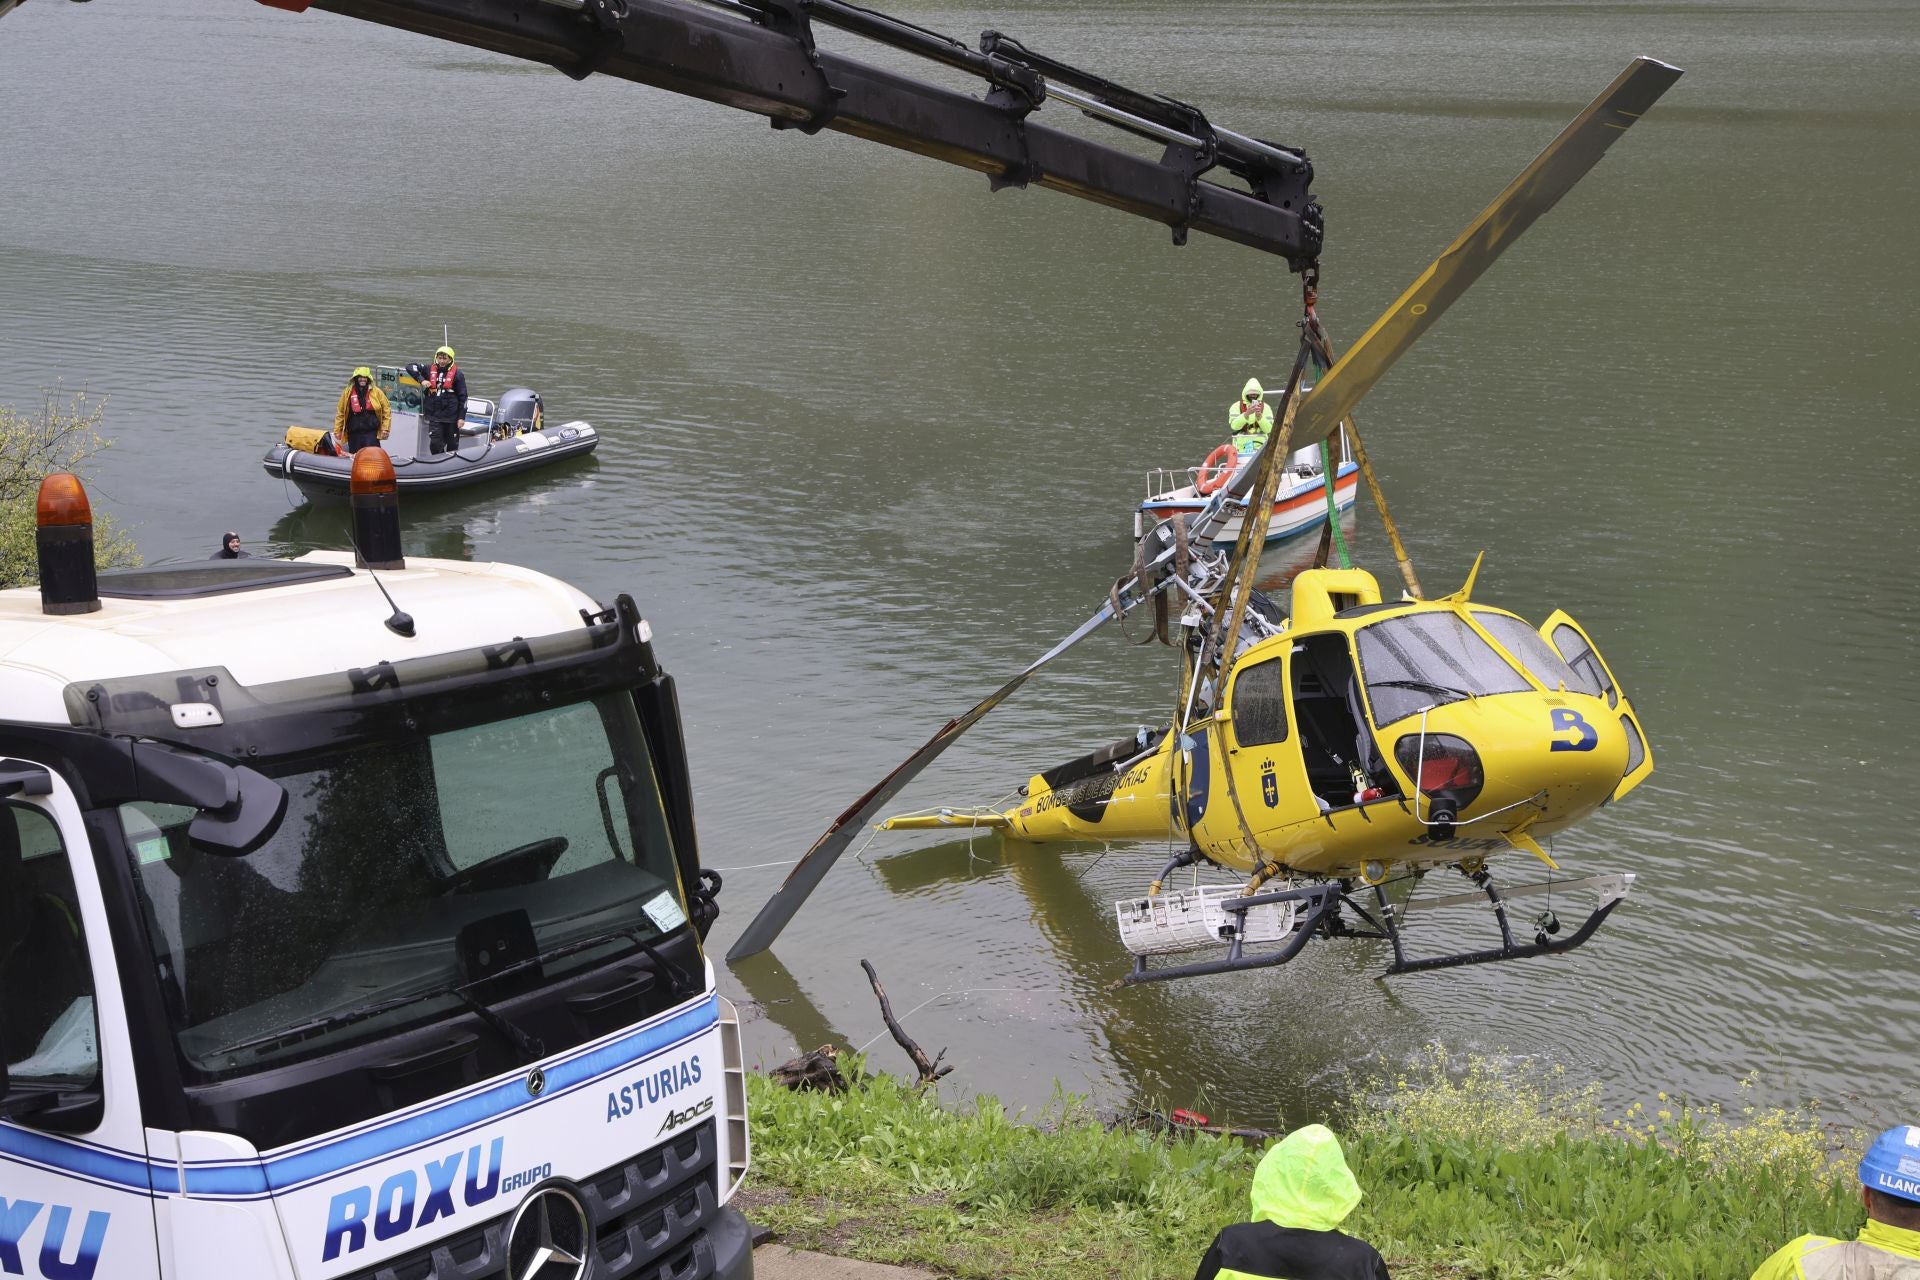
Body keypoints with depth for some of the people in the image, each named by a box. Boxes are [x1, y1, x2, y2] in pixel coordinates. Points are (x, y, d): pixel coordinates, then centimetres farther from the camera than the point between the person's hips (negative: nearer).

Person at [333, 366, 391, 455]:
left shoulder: (376, 392, 1)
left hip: (372, 432, -2)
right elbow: (340, 413, 10)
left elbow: (386, 410, 8)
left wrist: (385, 428, 3)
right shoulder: (348, 393, 4)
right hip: (354, 433, 2)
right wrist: (337, 430, 9)